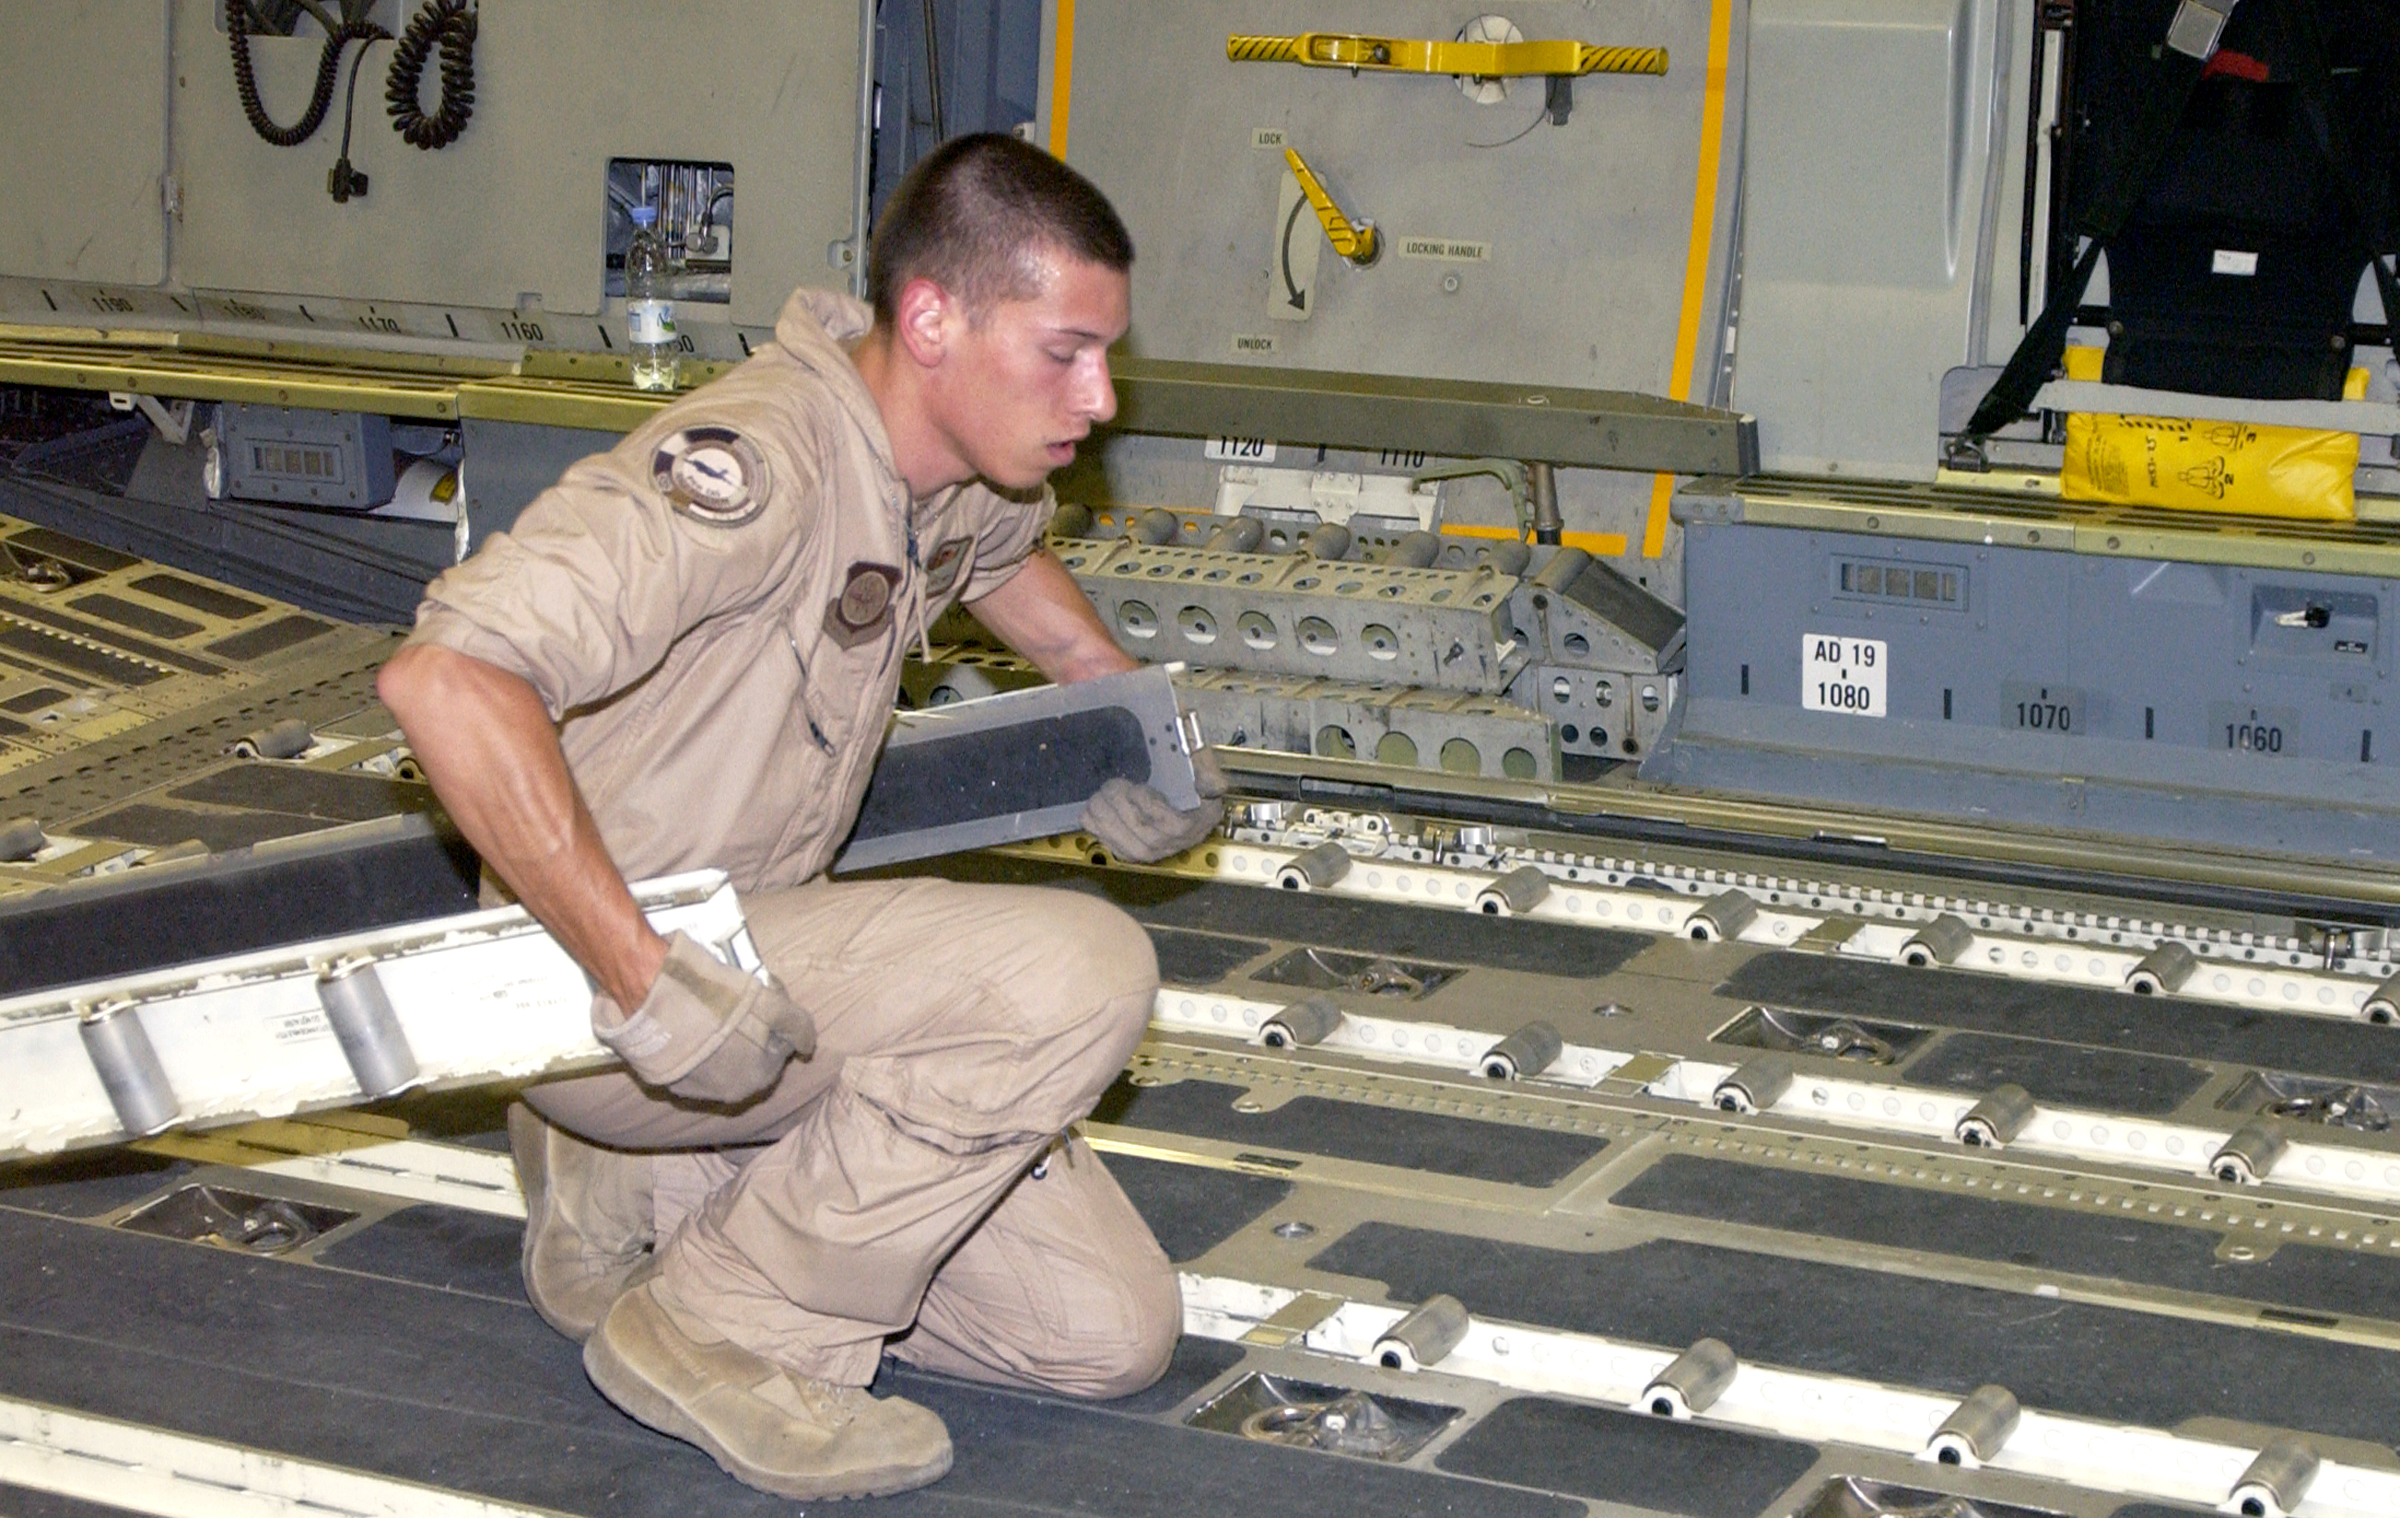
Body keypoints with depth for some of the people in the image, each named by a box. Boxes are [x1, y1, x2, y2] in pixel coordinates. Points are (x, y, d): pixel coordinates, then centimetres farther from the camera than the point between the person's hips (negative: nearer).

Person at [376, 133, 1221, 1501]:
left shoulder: (965, 478, 3)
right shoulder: (752, 465, -26)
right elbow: (448, 679, -38)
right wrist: (649, 983, -39)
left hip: (764, 956, 9)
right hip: (589, 983, -9)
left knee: (1113, 1335, 3)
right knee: (1081, 970, -27)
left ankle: (653, 1195, 13)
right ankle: (726, 1330, -11)